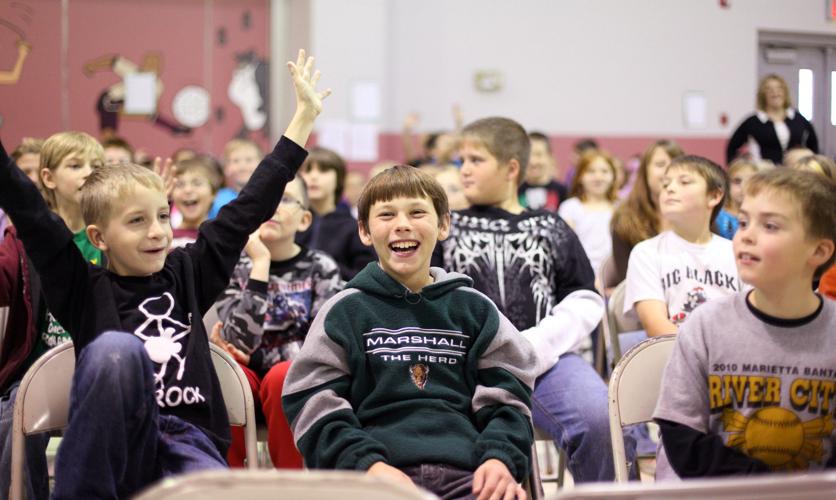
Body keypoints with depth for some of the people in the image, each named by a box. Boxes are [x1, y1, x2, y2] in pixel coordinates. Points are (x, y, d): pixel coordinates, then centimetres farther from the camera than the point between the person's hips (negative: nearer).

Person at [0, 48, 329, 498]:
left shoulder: (187, 274, 14)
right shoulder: (86, 289, 5)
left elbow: (248, 208, 17)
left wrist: (304, 116, 20)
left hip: (188, 445, 1)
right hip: (115, 451, -1)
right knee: (117, 348, -30)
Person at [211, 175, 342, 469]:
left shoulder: (320, 268, 1)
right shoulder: (235, 268, 3)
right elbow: (241, 343, -14)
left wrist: (255, 358, -15)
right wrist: (260, 264, -16)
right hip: (251, 382, 1)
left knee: (282, 377, -34)